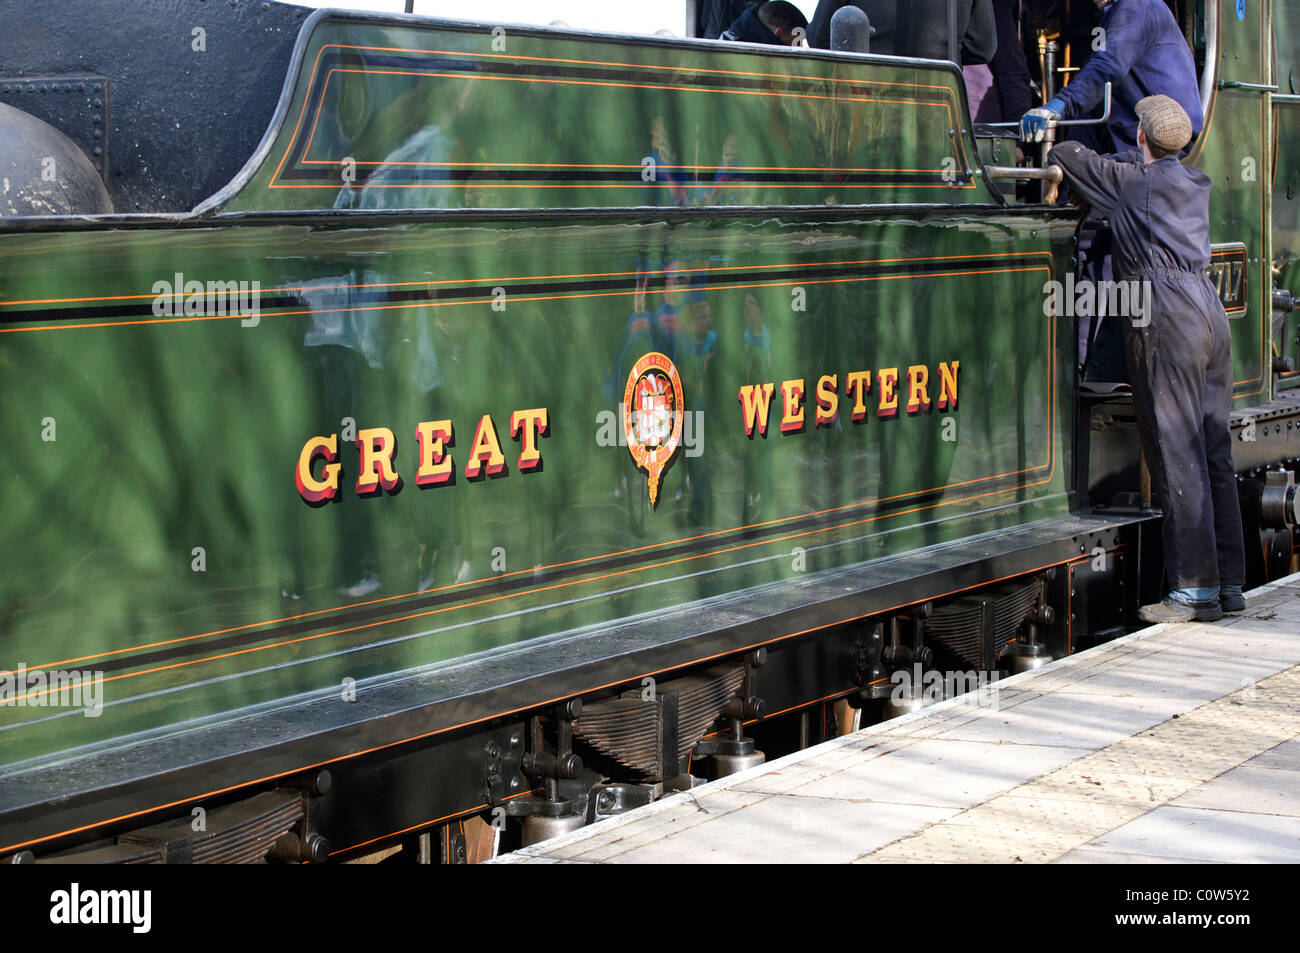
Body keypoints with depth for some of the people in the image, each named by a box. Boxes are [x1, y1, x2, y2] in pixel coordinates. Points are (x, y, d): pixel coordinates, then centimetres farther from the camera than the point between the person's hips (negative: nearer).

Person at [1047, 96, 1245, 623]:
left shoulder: (1129, 178, 1)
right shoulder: (1196, 184, 20)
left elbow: (1063, 155, 10)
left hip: (1167, 313, -7)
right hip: (1209, 308, 7)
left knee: (1177, 454, -7)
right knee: (1214, 452, 9)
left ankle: (1196, 589, -9)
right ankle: (1229, 583, 11)